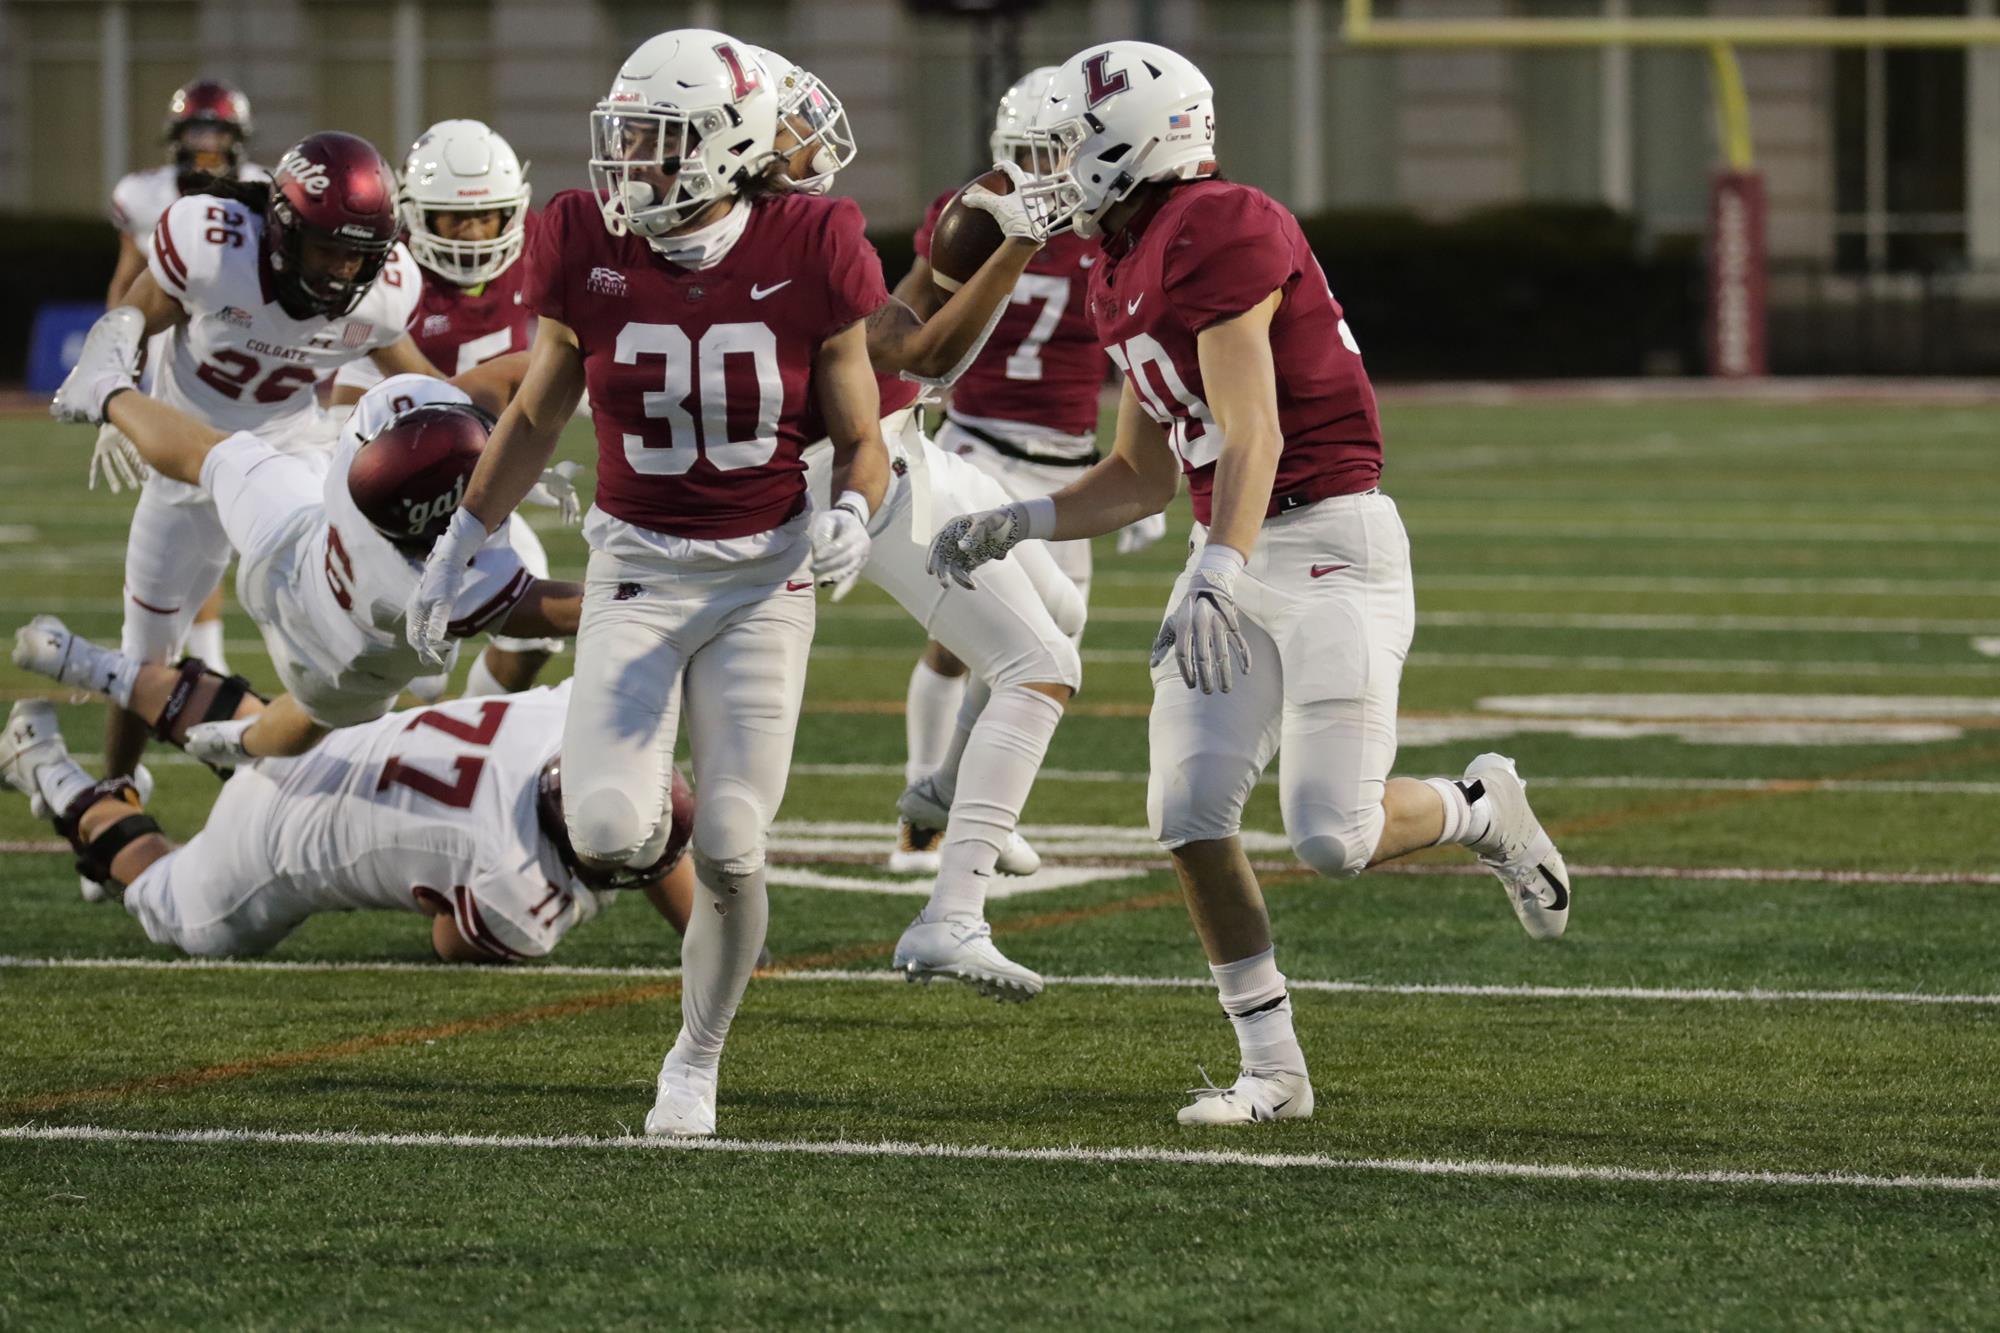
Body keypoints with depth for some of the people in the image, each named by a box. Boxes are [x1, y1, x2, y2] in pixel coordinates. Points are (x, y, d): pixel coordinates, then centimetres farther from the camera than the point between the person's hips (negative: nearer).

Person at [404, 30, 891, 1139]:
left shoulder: (806, 257, -12)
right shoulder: (588, 249, -8)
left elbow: (859, 441, 0)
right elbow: (535, 418, 10)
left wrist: (851, 519, -21)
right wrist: (457, 546, 12)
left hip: (763, 578, -1)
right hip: (637, 574, 1)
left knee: (728, 853, -5)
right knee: (608, 838, -18)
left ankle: (696, 1061, 20)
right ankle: (635, 791, 21)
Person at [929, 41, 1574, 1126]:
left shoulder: (1217, 234, -16)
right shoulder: (1127, 272, 14)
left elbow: (1253, 437, -24)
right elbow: (1143, 475, 22)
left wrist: (1217, 580, -36)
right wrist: (1011, 527, 13)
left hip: (1329, 542, -9)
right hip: (1235, 550, 9)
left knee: (1331, 838, -12)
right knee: (1188, 812, -3)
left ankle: (1481, 811, 20)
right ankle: (1273, 1069, 5)